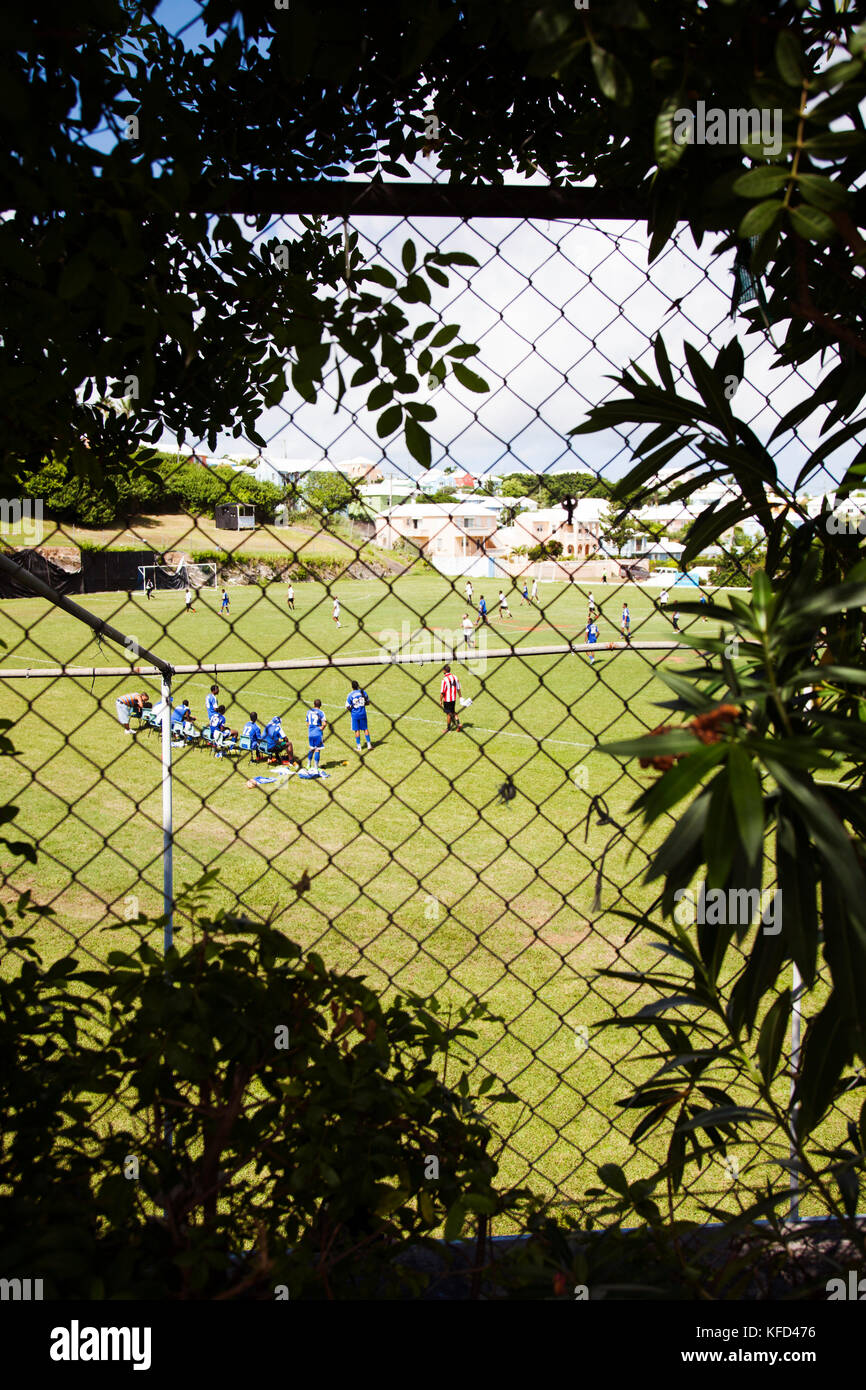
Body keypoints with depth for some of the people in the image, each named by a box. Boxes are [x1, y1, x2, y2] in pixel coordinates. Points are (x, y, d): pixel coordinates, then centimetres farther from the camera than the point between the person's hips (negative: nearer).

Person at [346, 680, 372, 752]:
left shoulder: (350, 695, -11)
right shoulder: (363, 692, -2)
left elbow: (348, 707, -11)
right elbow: (368, 702, 8)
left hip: (355, 715, -2)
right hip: (363, 714, 2)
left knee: (357, 730, 6)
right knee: (365, 729, 13)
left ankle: (359, 747, 11)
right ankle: (369, 744, 15)